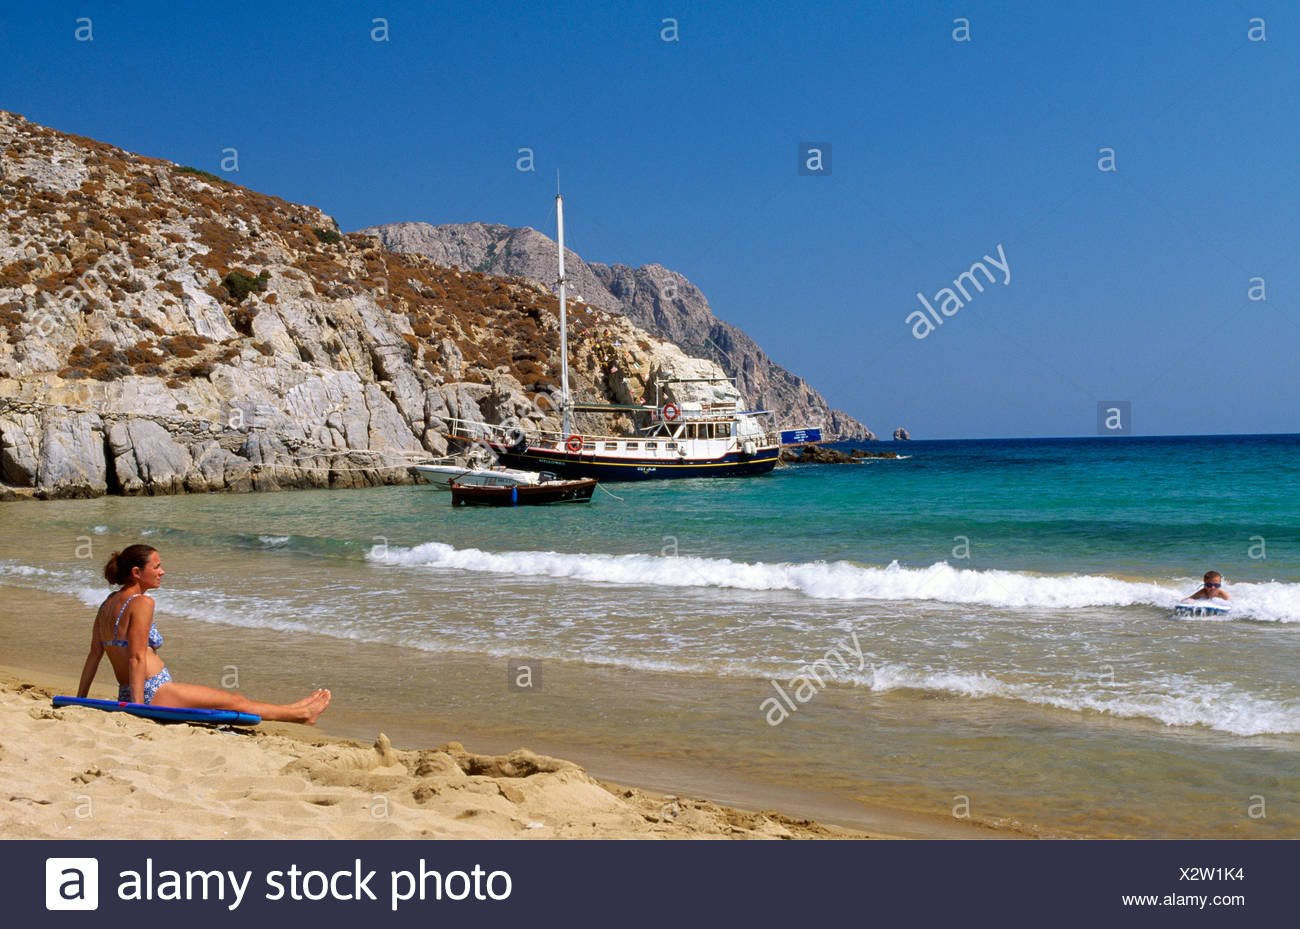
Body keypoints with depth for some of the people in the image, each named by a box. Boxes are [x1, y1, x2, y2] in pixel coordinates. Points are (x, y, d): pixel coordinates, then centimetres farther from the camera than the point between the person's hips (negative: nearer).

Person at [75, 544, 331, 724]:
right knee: (235, 702, 6)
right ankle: (302, 713, 20)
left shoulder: (108, 604, 11)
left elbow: (94, 654, 12)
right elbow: (137, 657, -21)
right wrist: (138, 707, -21)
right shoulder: (142, 602, -16)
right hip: (154, 693, -10)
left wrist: (79, 700, 13)